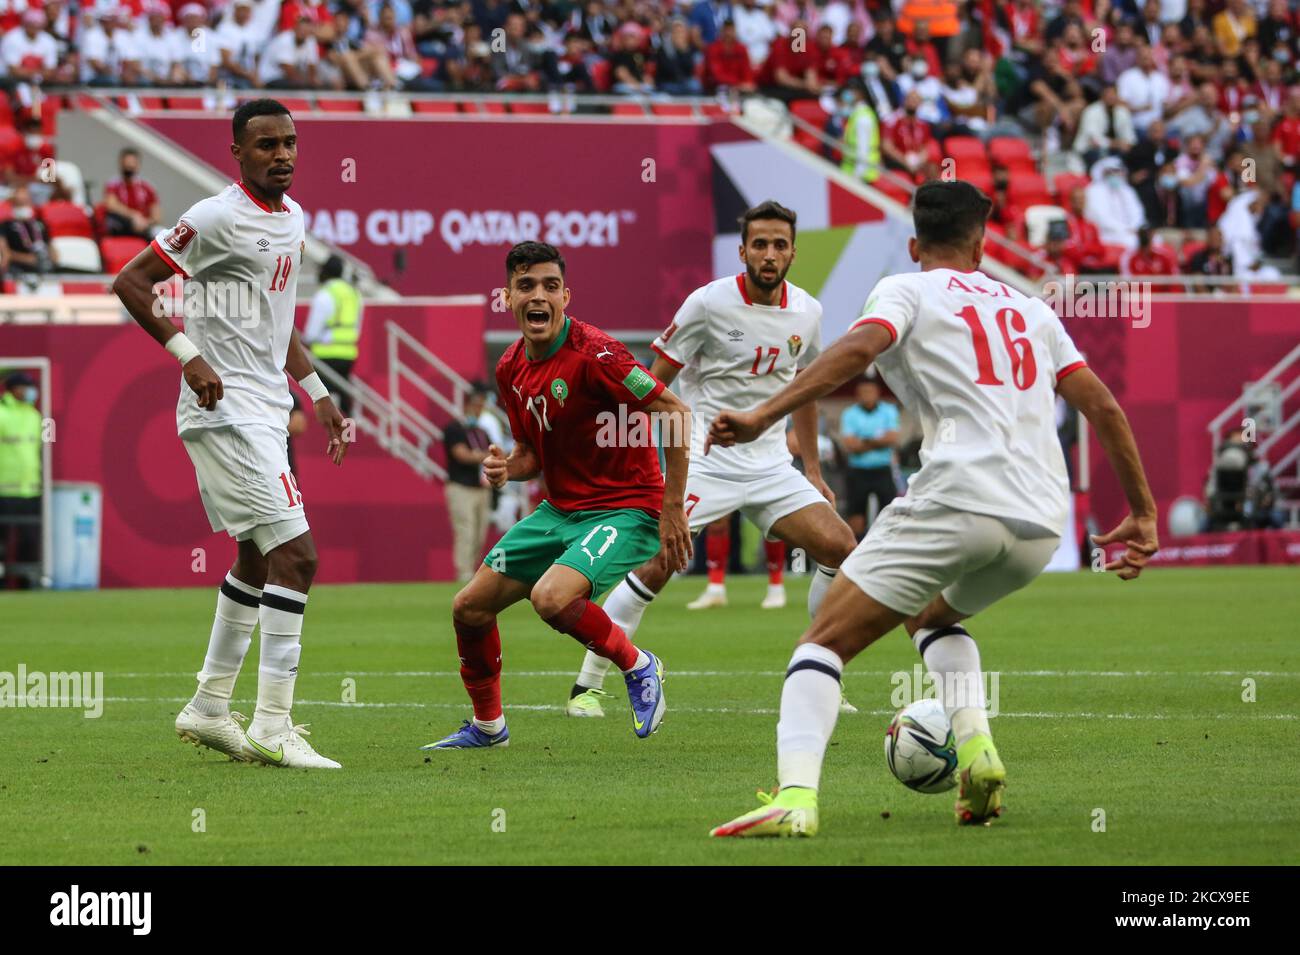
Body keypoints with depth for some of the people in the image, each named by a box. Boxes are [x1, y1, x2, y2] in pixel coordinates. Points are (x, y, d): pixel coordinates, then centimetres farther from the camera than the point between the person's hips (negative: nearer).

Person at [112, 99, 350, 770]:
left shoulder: (292, 217, 13)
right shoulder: (217, 218, -14)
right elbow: (130, 282, -12)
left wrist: (317, 393, 22)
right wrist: (189, 354, -20)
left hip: (263, 412, 10)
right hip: (227, 410, -10)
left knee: (257, 559, 17)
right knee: (295, 554, -15)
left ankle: (209, 709, 27)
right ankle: (272, 726, -14)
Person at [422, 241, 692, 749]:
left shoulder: (592, 354, -22)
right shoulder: (512, 367, 3)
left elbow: (675, 412, -20)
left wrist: (673, 509, -20)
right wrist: (505, 467, -8)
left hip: (624, 508, -8)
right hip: (560, 509, 8)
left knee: (551, 598, -31)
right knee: (469, 607, 7)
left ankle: (638, 666, -4)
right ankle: (487, 725, 29)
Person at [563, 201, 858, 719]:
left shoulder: (806, 312, 5)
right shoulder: (710, 303, -11)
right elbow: (654, 382, -5)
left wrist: (813, 470, 21)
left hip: (771, 462, 5)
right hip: (704, 458, -5)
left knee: (840, 549, -7)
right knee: (655, 563, -19)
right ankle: (586, 686, -8)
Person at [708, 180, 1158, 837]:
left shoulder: (906, 290, 10)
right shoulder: (1030, 308, 25)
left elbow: (858, 347, -11)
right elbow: (1102, 405, 19)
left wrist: (763, 416, -18)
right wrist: (1142, 512, 24)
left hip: (955, 500, -5)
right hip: (1042, 524, 6)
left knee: (824, 642, -2)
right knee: (933, 617, 34)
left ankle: (795, 795, -25)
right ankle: (976, 747, 9)